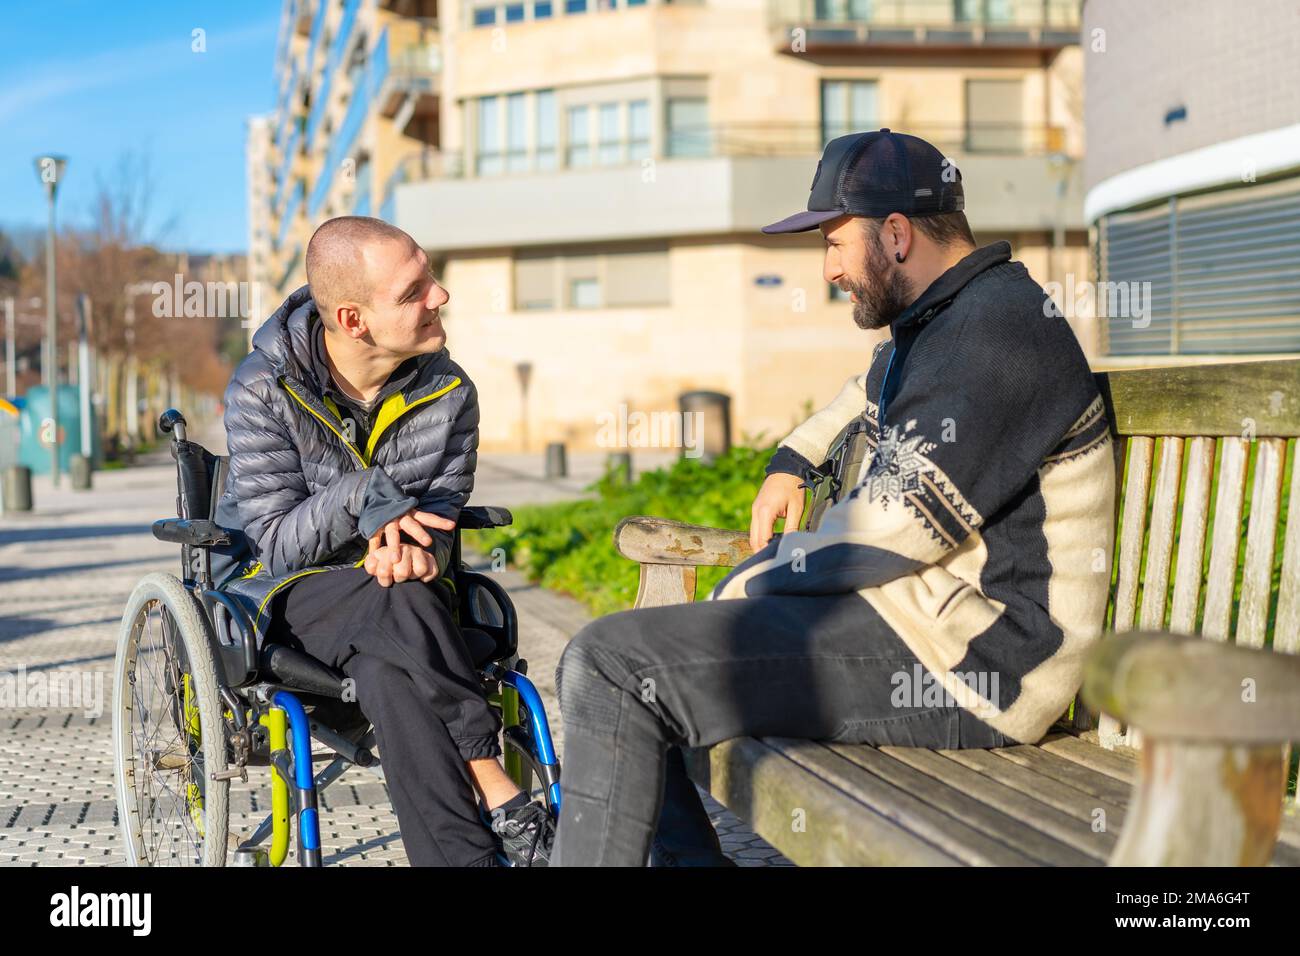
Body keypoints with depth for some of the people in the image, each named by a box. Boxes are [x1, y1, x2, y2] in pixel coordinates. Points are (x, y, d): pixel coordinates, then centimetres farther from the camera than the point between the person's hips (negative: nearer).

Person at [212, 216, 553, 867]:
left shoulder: (449, 392, -3)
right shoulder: (262, 390, -13)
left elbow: (440, 509, -2)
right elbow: (279, 542, -14)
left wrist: (409, 543, -28)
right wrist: (363, 498, -32)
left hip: (391, 605, 3)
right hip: (286, 591, -3)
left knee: (388, 674, -35)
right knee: (402, 605, -37)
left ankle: (460, 851, -38)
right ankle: (501, 798, -34)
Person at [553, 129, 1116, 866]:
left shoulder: (998, 326, -16)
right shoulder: (936, 323, 18)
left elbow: (897, 525, -22)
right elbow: (871, 396, 43)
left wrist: (763, 578, -8)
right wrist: (793, 462, 29)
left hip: (965, 660, -11)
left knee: (610, 667, -20)